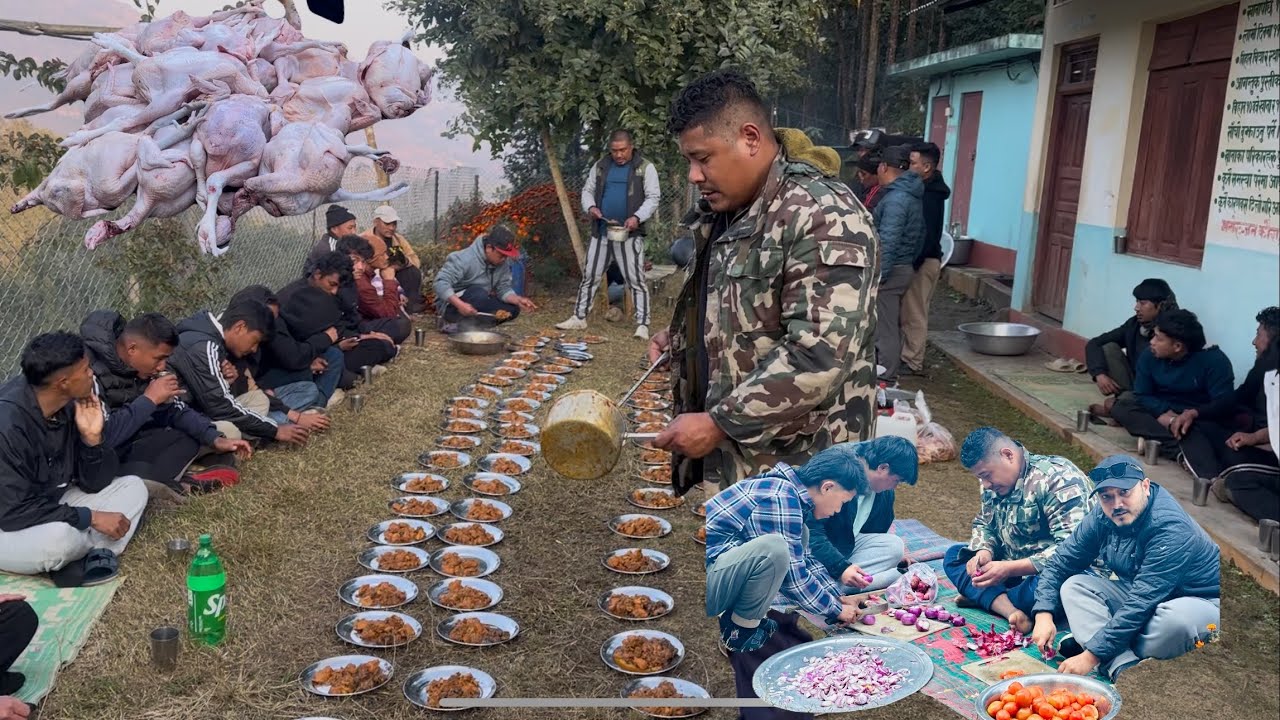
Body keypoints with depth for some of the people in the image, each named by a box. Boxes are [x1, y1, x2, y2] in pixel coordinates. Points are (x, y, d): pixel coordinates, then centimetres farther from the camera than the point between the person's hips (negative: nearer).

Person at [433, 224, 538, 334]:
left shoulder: (503, 262, -6)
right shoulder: (464, 259, -26)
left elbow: (503, 288, -5)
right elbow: (441, 283, -32)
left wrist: (518, 300, -26)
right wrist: (460, 304, -44)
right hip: (452, 304, -7)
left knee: (512, 309, -10)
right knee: (479, 294, -35)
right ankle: (452, 324, -17)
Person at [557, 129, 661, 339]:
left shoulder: (645, 168, 0)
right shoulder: (600, 166, 11)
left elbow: (653, 197, -4)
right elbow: (587, 190, 18)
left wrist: (637, 217, -19)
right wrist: (590, 207, -4)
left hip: (630, 234, -4)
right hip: (600, 232, 4)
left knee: (636, 279, -4)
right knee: (590, 276, 10)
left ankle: (642, 324, -2)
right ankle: (579, 318, 21)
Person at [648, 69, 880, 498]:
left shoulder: (822, 218, -20)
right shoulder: (725, 213, 10)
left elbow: (819, 356, -27)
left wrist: (718, 423, -25)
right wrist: (682, 337, 8)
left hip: (796, 466, -8)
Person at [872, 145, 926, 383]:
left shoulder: (896, 198, -17)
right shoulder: (913, 196, 15)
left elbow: (888, 241, -23)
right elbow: (919, 235, 19)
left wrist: (878, 275, -23)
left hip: (890, 271, -10)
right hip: (905, 267, 10)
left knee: (884, 328, -6)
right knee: (892, 326, 17)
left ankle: (886, 380, -3)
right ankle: (889, 375, 25)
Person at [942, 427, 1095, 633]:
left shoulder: (1057, 479, -22)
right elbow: (983, 524, 18)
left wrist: (1008, 569, -32)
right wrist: (984, 551, -7)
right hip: (1016, 568, 8)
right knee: (954, 556, -2)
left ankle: (979, 598, -12)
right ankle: (1011, 610, -25)